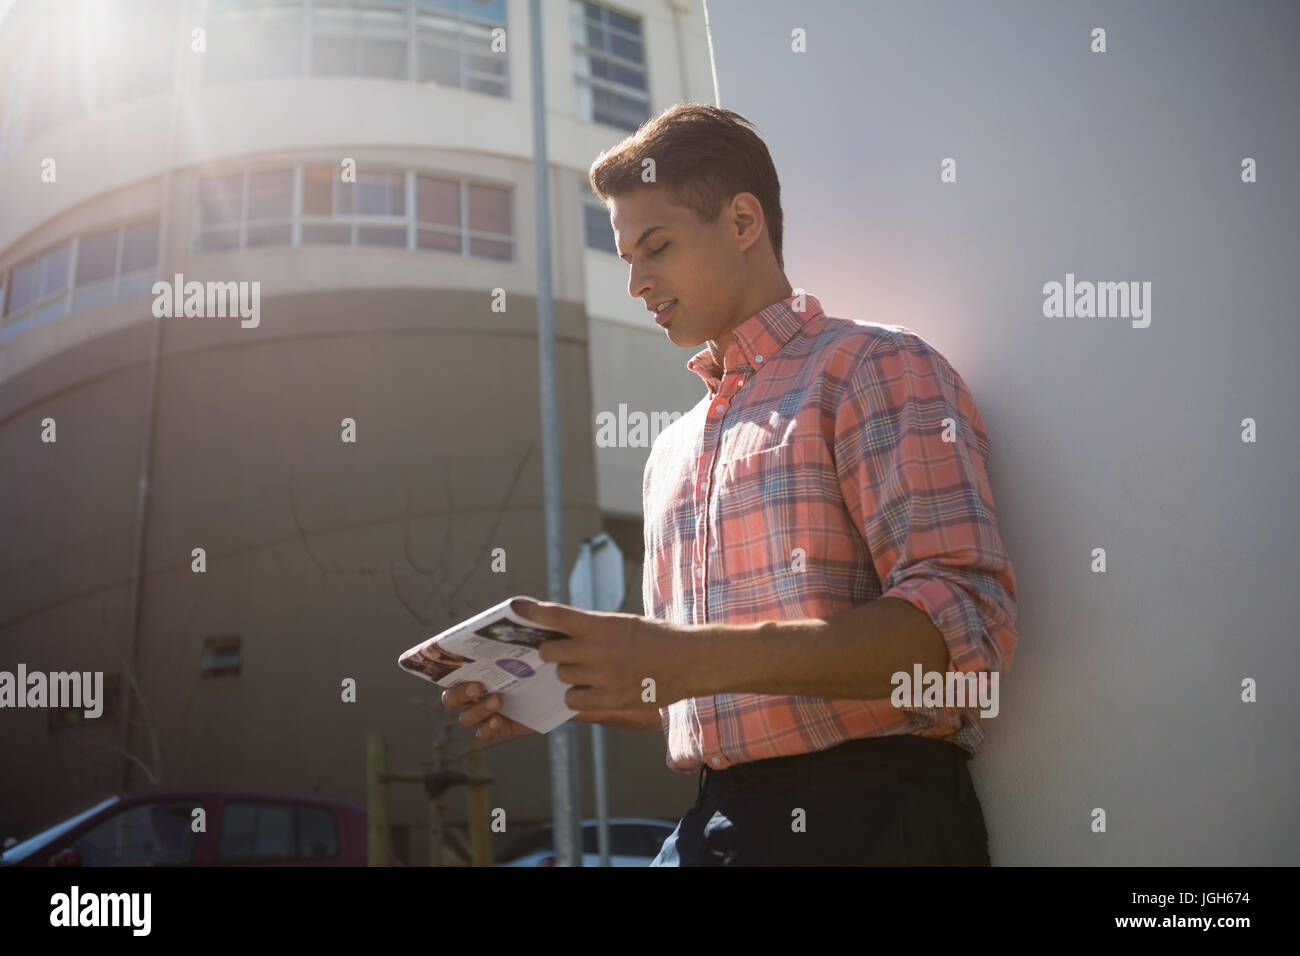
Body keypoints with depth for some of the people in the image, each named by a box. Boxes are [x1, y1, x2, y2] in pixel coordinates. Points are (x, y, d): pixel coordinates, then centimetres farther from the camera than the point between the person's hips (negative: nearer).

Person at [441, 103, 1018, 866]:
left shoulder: (876, 368, -2)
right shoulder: (673, 452, 19)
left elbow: (965, 620, -16)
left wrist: (696, 659, -22)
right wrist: (556, 694, 6)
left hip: (868, 819, -5)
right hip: (717, 819, 6)